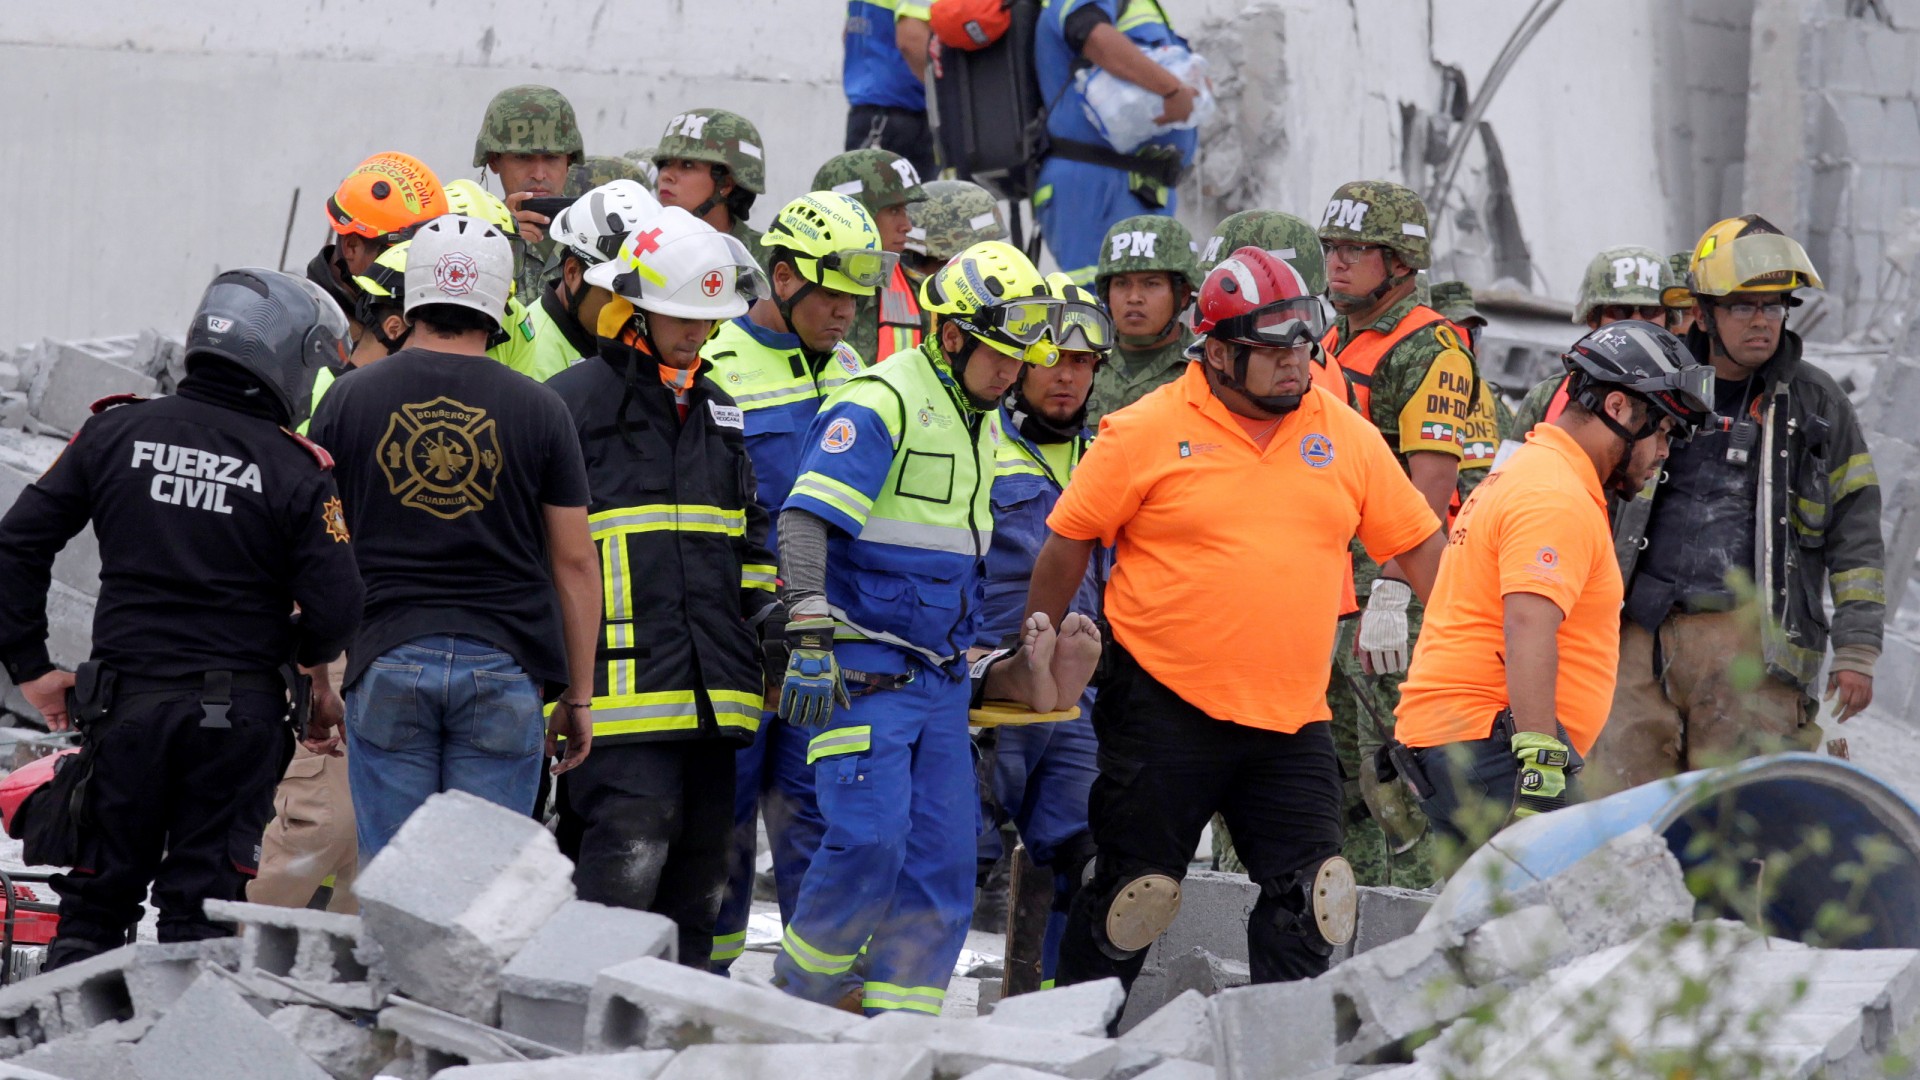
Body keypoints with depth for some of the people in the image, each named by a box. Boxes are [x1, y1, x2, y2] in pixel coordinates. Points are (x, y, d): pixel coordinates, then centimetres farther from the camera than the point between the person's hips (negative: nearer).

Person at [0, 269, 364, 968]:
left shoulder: (117, 432, 1)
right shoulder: (296, 471, -7)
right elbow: (335, 605, -11)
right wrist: (307, 660, 12)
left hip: (126, 701, 2)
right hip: (239, 717, -2)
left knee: (94, 907, 11)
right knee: (202, 910, 5)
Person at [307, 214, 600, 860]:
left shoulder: (348, 399, 3)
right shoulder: (540, 411, 0)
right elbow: (575, 562, 3)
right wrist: (579, 695, 10)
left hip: (385, 661, 1)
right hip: (504, 670, -1)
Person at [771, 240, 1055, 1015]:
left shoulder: (980, 421, 16)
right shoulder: (881, 405, -12)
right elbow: (806, 522, -21)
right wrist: (810, 639, -30)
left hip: (939, 676, 8)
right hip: (862, 671, -8)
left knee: (942, 857, 2)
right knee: (871, 839, -17)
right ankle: (800, 997, 2)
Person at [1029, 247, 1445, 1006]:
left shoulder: (1346, 437, 5)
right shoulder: (1145, 433, -6)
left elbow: (1418, 546, 13)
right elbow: (1069, 544, 2)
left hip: (1292, 716, 4)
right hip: (1164, 708, -4)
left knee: (1312, 900, -1)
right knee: (1132, 895, 2)